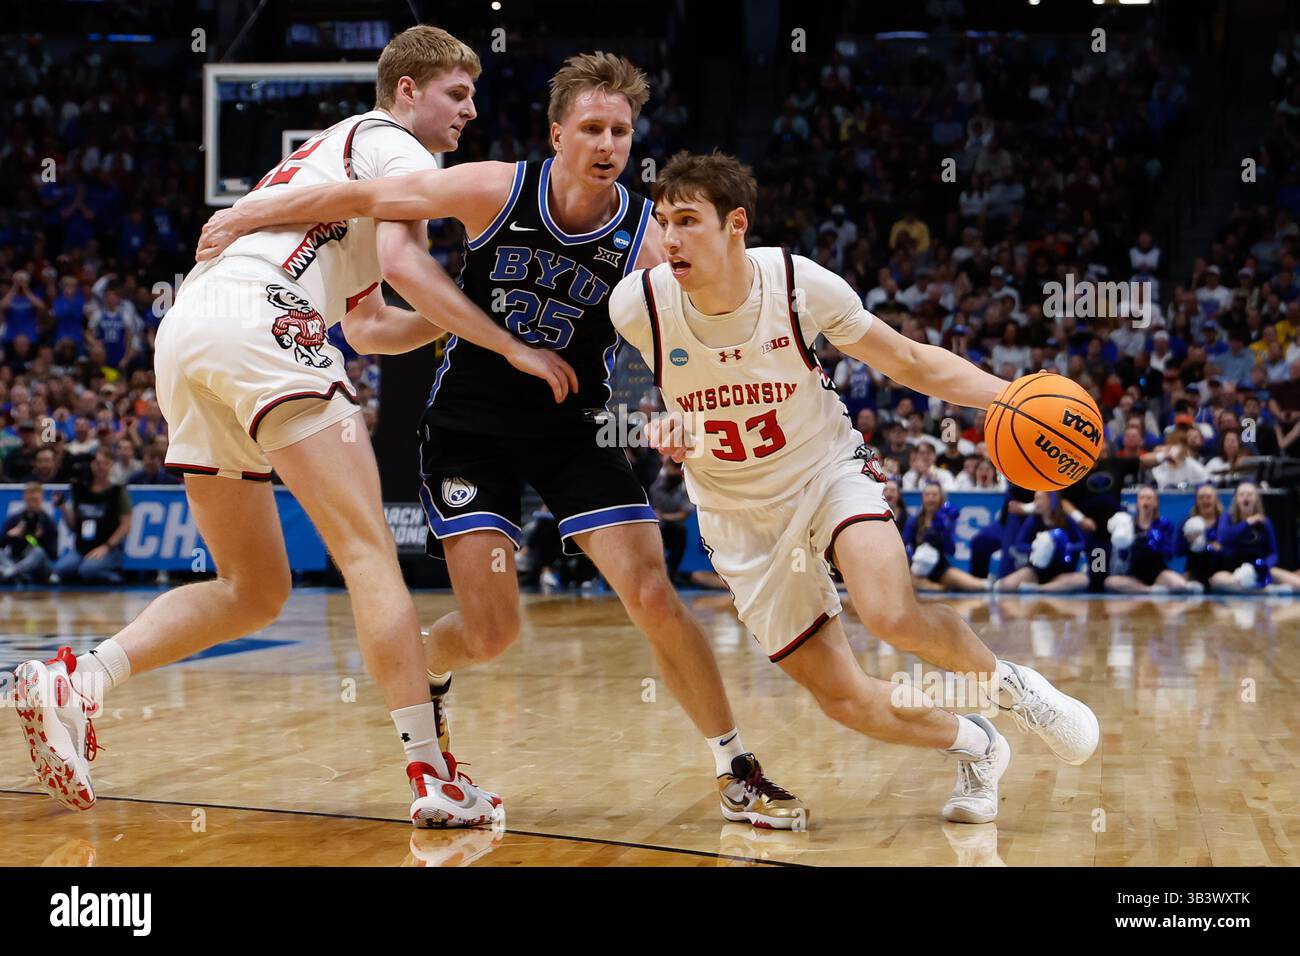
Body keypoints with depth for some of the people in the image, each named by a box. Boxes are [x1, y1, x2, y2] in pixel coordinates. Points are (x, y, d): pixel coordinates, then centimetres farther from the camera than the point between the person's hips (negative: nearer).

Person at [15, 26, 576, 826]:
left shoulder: (335, 154, 37)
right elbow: (402, 262, -10)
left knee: (255, 590, 13)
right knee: (369, 550, -10)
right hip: (257, 318, -9)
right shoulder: (398, 146, 9)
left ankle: (73, 682, -2)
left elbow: (367, 324, 39)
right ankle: (434, 776, -17)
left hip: (183, 334, 9)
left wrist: (460, 320, 31)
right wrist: (510, 346, -5)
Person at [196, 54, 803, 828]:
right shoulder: (496, 191, -16)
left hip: (571, 424, 1)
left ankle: (739, 775, 1)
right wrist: (248, 218, -2)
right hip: (471, 422, -1)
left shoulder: (646, 241, -15)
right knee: (490, 632, -10)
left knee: (654, 596, -13)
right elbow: (367, 198, -7)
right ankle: (427, 674, 28)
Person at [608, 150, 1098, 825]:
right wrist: (656, 423, -11)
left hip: (829, 470, -2)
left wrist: (1008, 396, -20)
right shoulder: (636, 305, -20)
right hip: (742, 516, 2)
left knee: (893, 616, -30)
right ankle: (975, 748, 28)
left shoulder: (800, 284, -21)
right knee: (846, 701, -1)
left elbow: (909, 362, -7)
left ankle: (1006, 681, 2)